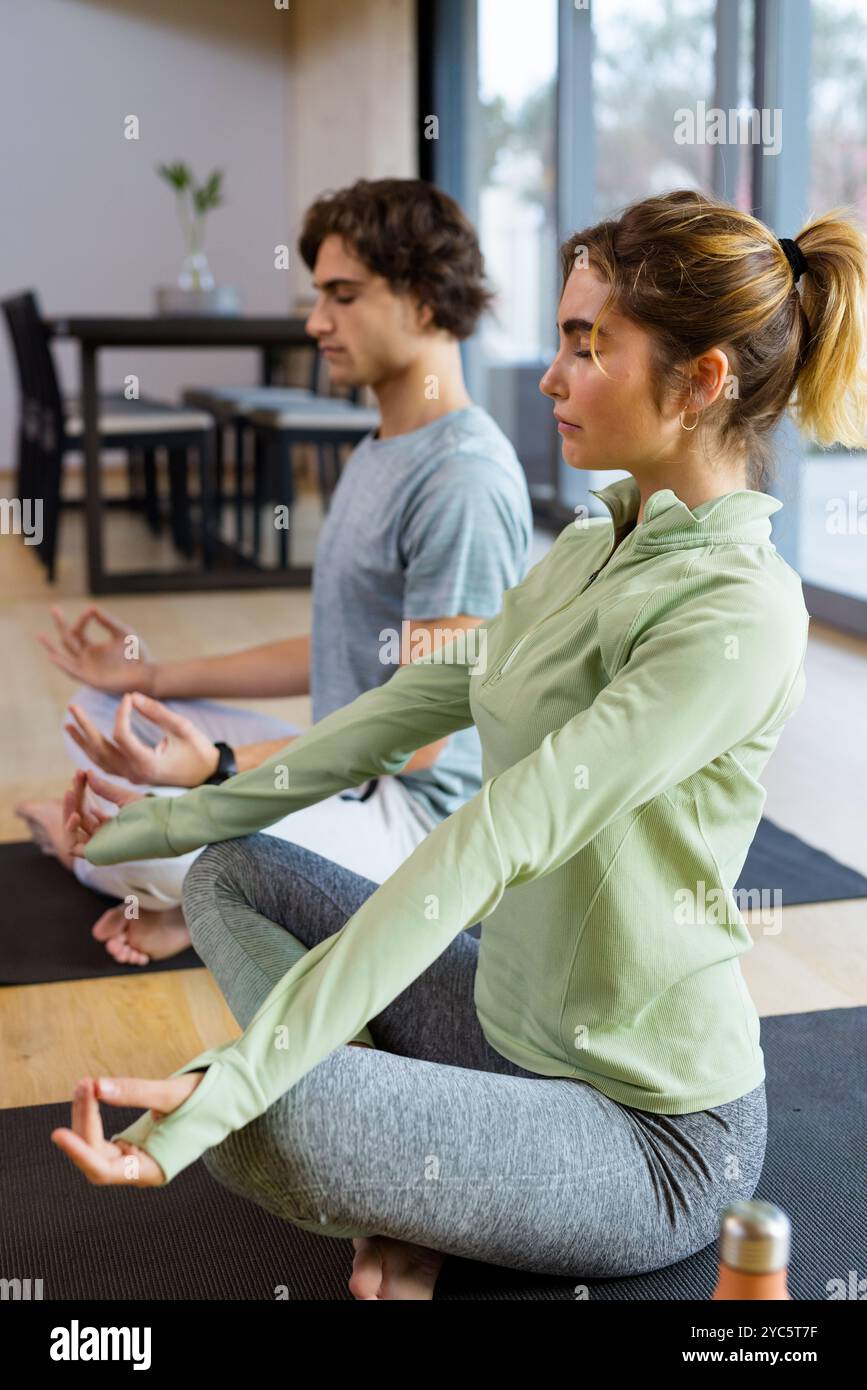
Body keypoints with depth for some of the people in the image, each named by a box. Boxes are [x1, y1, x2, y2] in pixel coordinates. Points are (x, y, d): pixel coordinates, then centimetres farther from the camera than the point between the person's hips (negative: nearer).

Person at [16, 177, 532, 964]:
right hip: (349, 774, 11)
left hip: (418, 809, -10)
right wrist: (157, 679, 16)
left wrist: (217, 768, -32)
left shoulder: (464, 479, -22)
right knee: (101, 715, 13)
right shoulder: (378, 455, 13)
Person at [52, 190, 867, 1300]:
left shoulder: (738, 613, -24)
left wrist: (233, 1079, -34)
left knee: (252, 1121, -31)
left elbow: (496, 842, -32)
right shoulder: (589, 550, 4)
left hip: (651, 1130, -9)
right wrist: (165, 825, 12)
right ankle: (401, 1208, 0)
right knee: (230, 873, 11)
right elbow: (400, 712, 9)